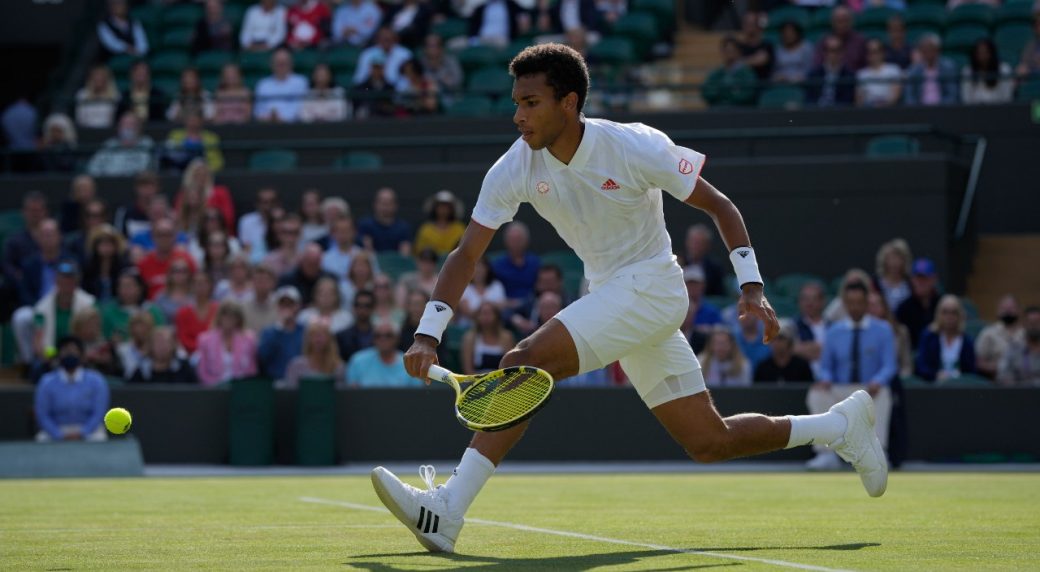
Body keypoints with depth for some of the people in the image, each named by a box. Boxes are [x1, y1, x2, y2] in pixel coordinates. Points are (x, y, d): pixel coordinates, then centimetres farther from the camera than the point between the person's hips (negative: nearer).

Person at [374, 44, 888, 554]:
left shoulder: (637, 148, -18)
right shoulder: (515, 169, -6)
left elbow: (719, 206, -8)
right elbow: (466, 254, -5)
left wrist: (751, 288, -16)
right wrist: (426, 336, -18)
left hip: (651, 287, -6)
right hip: (607, 296, 6)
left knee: (525, 364, -25)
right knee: (710, 444, 8)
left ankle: (445, 511, -26)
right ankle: (842, 424, 27)